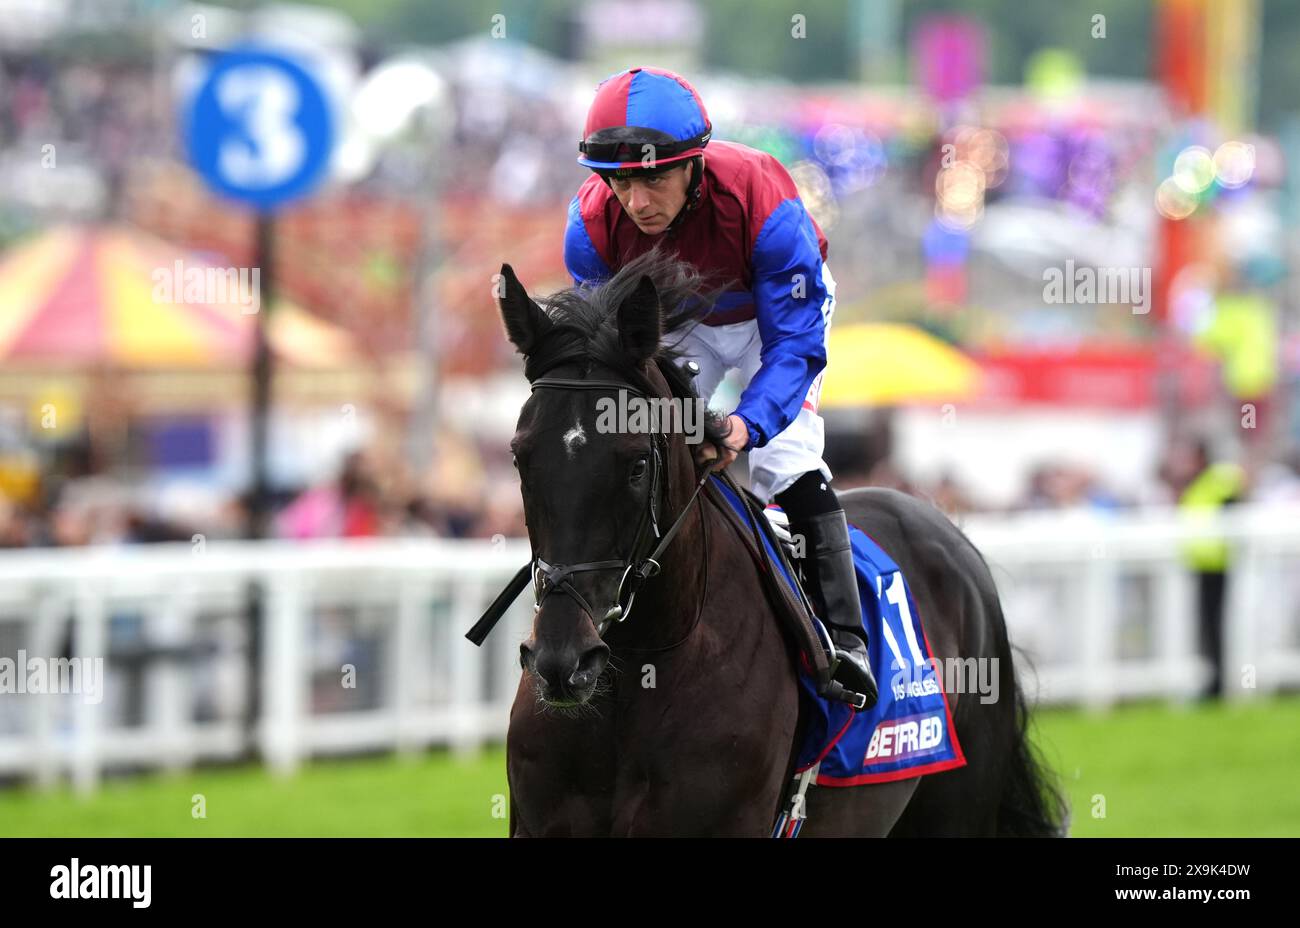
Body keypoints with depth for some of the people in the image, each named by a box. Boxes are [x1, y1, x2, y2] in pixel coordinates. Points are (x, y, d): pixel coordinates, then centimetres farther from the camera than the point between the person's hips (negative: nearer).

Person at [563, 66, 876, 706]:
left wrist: (748, 424, -54)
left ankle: (842, 635, -18)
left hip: (774, 309, -3)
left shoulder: (761, 202, -43)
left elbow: (794, 342, -37)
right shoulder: (594, 221, -32)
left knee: (785, 462, -19)